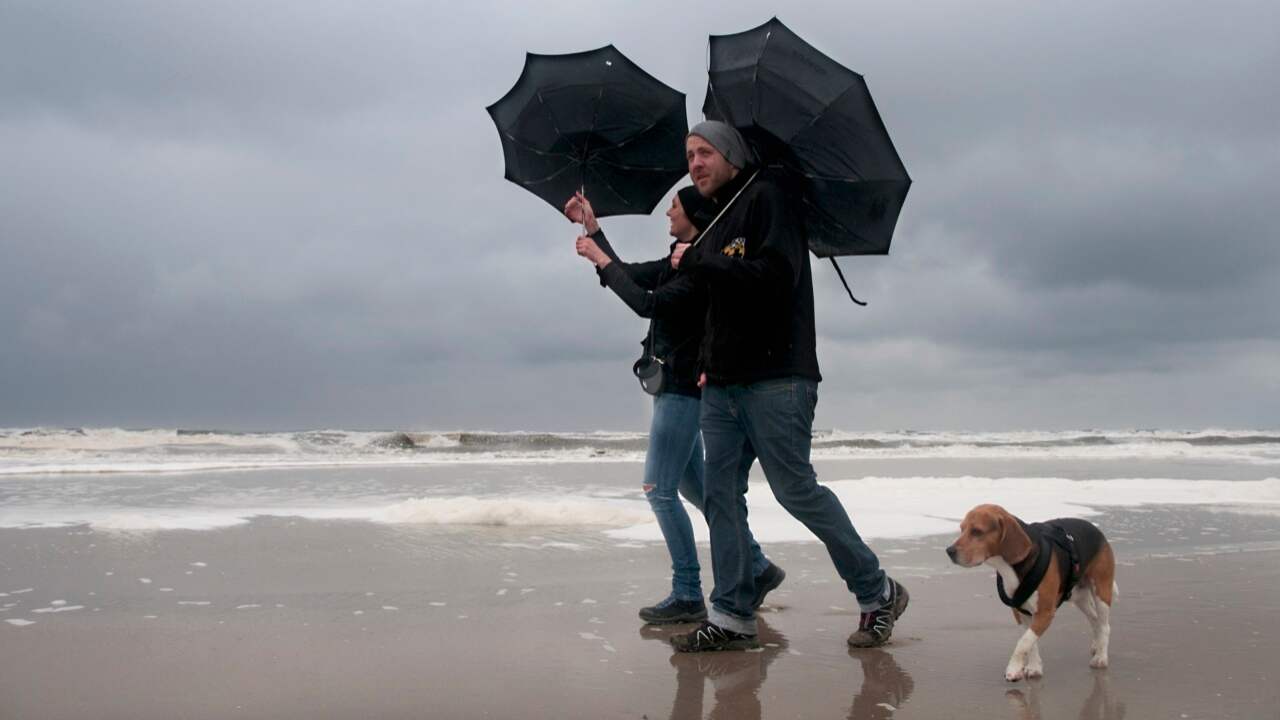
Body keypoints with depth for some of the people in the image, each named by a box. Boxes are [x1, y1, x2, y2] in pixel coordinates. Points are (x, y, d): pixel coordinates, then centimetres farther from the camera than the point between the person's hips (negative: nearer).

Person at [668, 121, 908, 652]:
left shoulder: (765, 197, -5)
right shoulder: (717, 219, 21)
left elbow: (775, 275, -20)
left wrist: (697, 261, -14)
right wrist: (708, 362, 14)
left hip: (775, 378, -8)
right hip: (721, 384, 8)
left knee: (795, 489, -5)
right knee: (721, 493, 2)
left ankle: (878, 593, 12)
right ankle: (732, 617, 7)